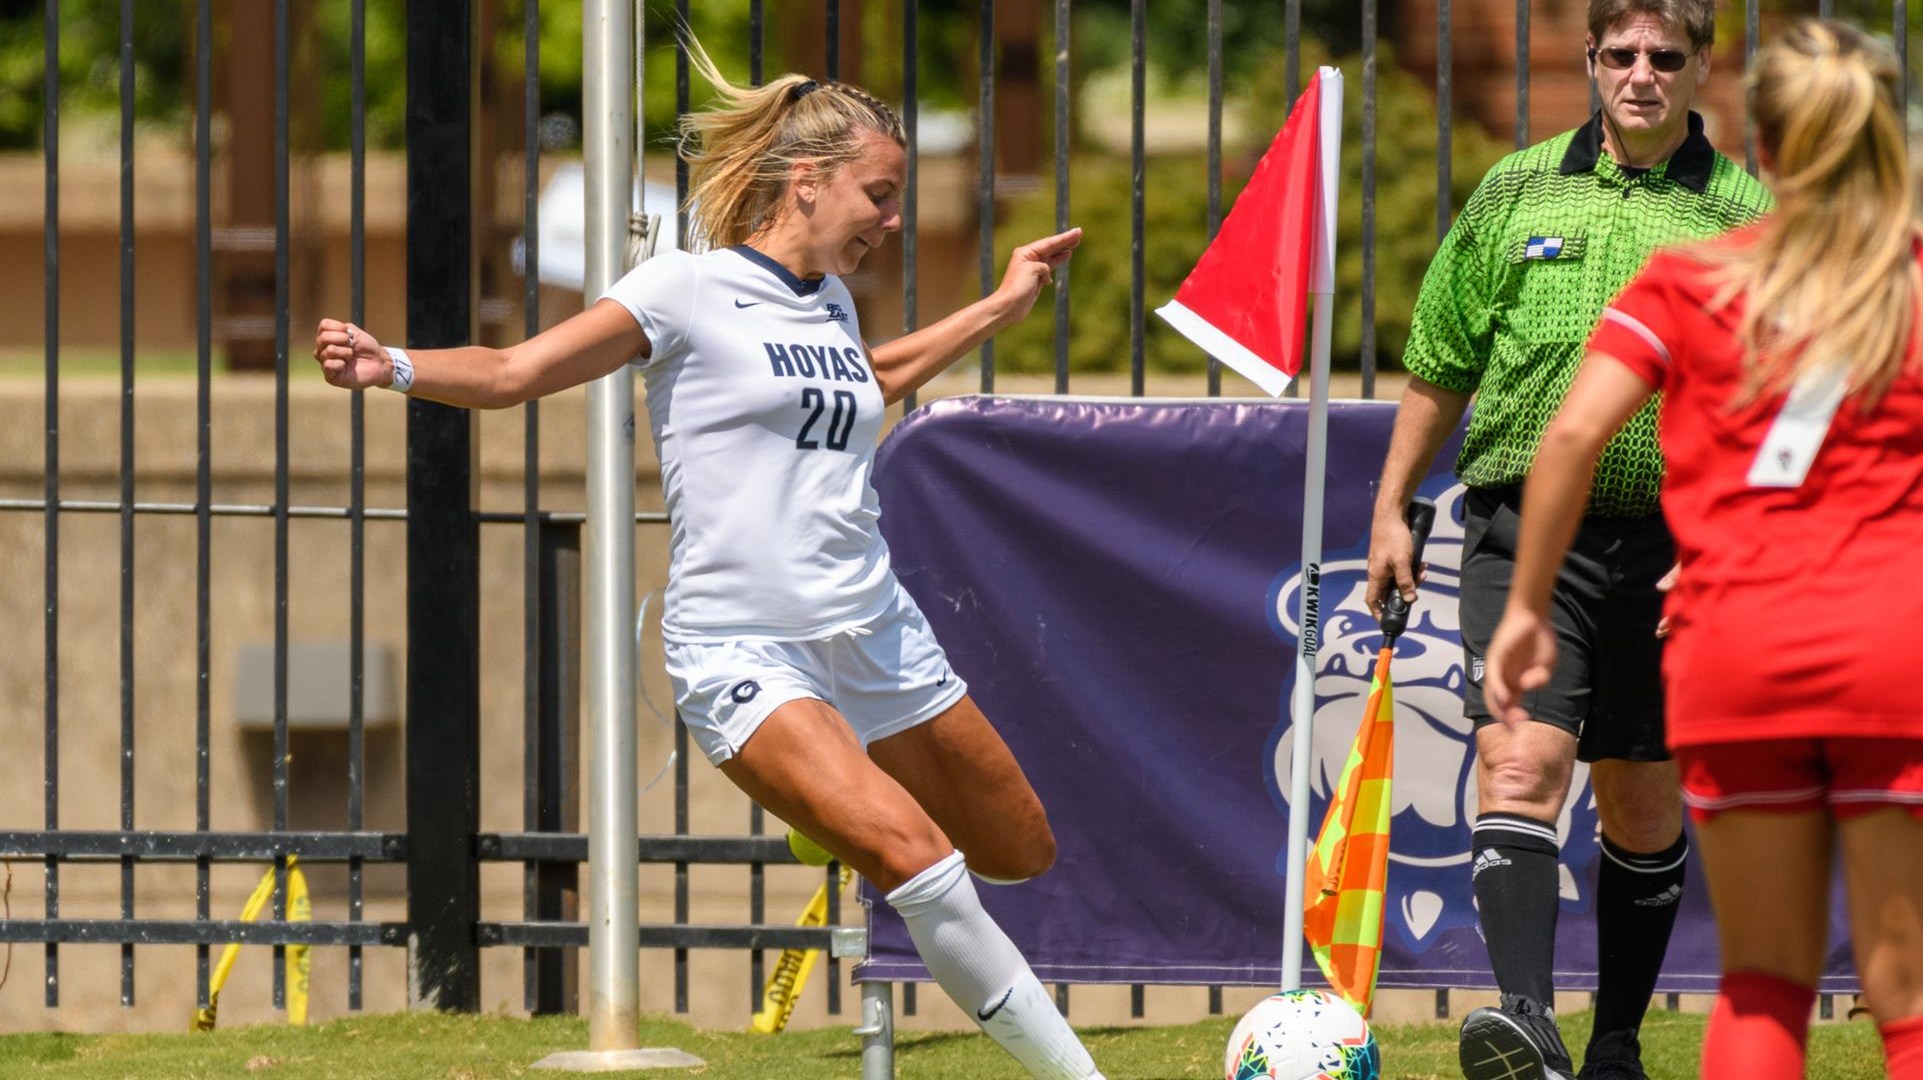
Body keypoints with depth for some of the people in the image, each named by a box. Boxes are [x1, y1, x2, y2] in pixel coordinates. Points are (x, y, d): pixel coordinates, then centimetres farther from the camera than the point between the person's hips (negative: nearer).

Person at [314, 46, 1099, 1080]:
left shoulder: (830, 301, 13)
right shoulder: (690, 288, -7)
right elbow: (512, 374, -9)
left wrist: (1003, 305, 40)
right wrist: (396, 366, -26)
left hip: (876, 634, 8)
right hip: (741, 648, -7)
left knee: (1020, 853, 13)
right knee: (913, 857, -25)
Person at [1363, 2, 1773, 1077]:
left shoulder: (1745, 216, 3)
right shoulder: (1518, 192, 8)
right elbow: (1440, 369, 16)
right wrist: (1392, 510, 13)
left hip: (1670, 544, 0)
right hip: (1527, 528, 0)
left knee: (1644, 803, 9)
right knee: (1521, 763, -18)